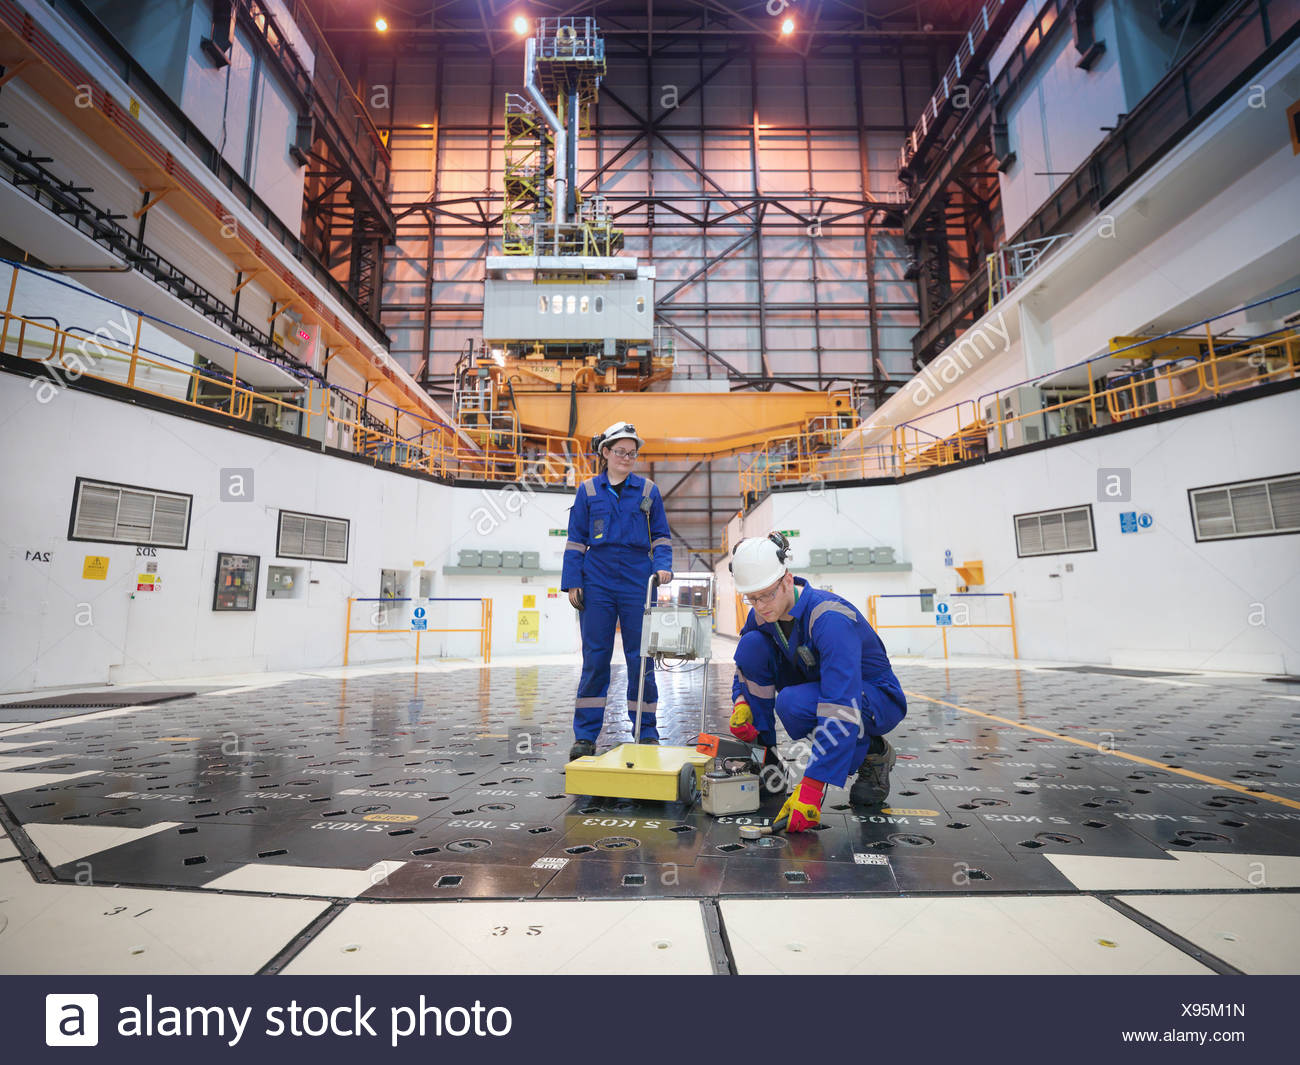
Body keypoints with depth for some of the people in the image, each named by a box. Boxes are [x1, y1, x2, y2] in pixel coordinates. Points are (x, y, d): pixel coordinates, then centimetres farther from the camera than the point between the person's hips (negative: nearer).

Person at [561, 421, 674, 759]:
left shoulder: (648, 490, 8)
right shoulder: (588, 490, 7)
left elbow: (661, 535, 12)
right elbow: (576, 540, 7)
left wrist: (663, 566, -5)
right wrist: (572, 583, 0)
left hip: (638, 583, 0)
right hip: (597, 585, 0)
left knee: (640, 658, 4)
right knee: (595, 659, 2)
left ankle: (647, 733, 16)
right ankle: (585, 736, 12)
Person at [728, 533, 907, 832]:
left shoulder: (830, 618, -35)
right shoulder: (762, 615, -12)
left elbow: (841, 708, -42)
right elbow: (745, 667, 7)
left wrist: (810, 789, -45)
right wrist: (741, 703, -16)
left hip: (877, 700, -6)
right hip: (816, 683, 6)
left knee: (792, 703, -35)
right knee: (752, 644, -16)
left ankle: (873, 753, -6)